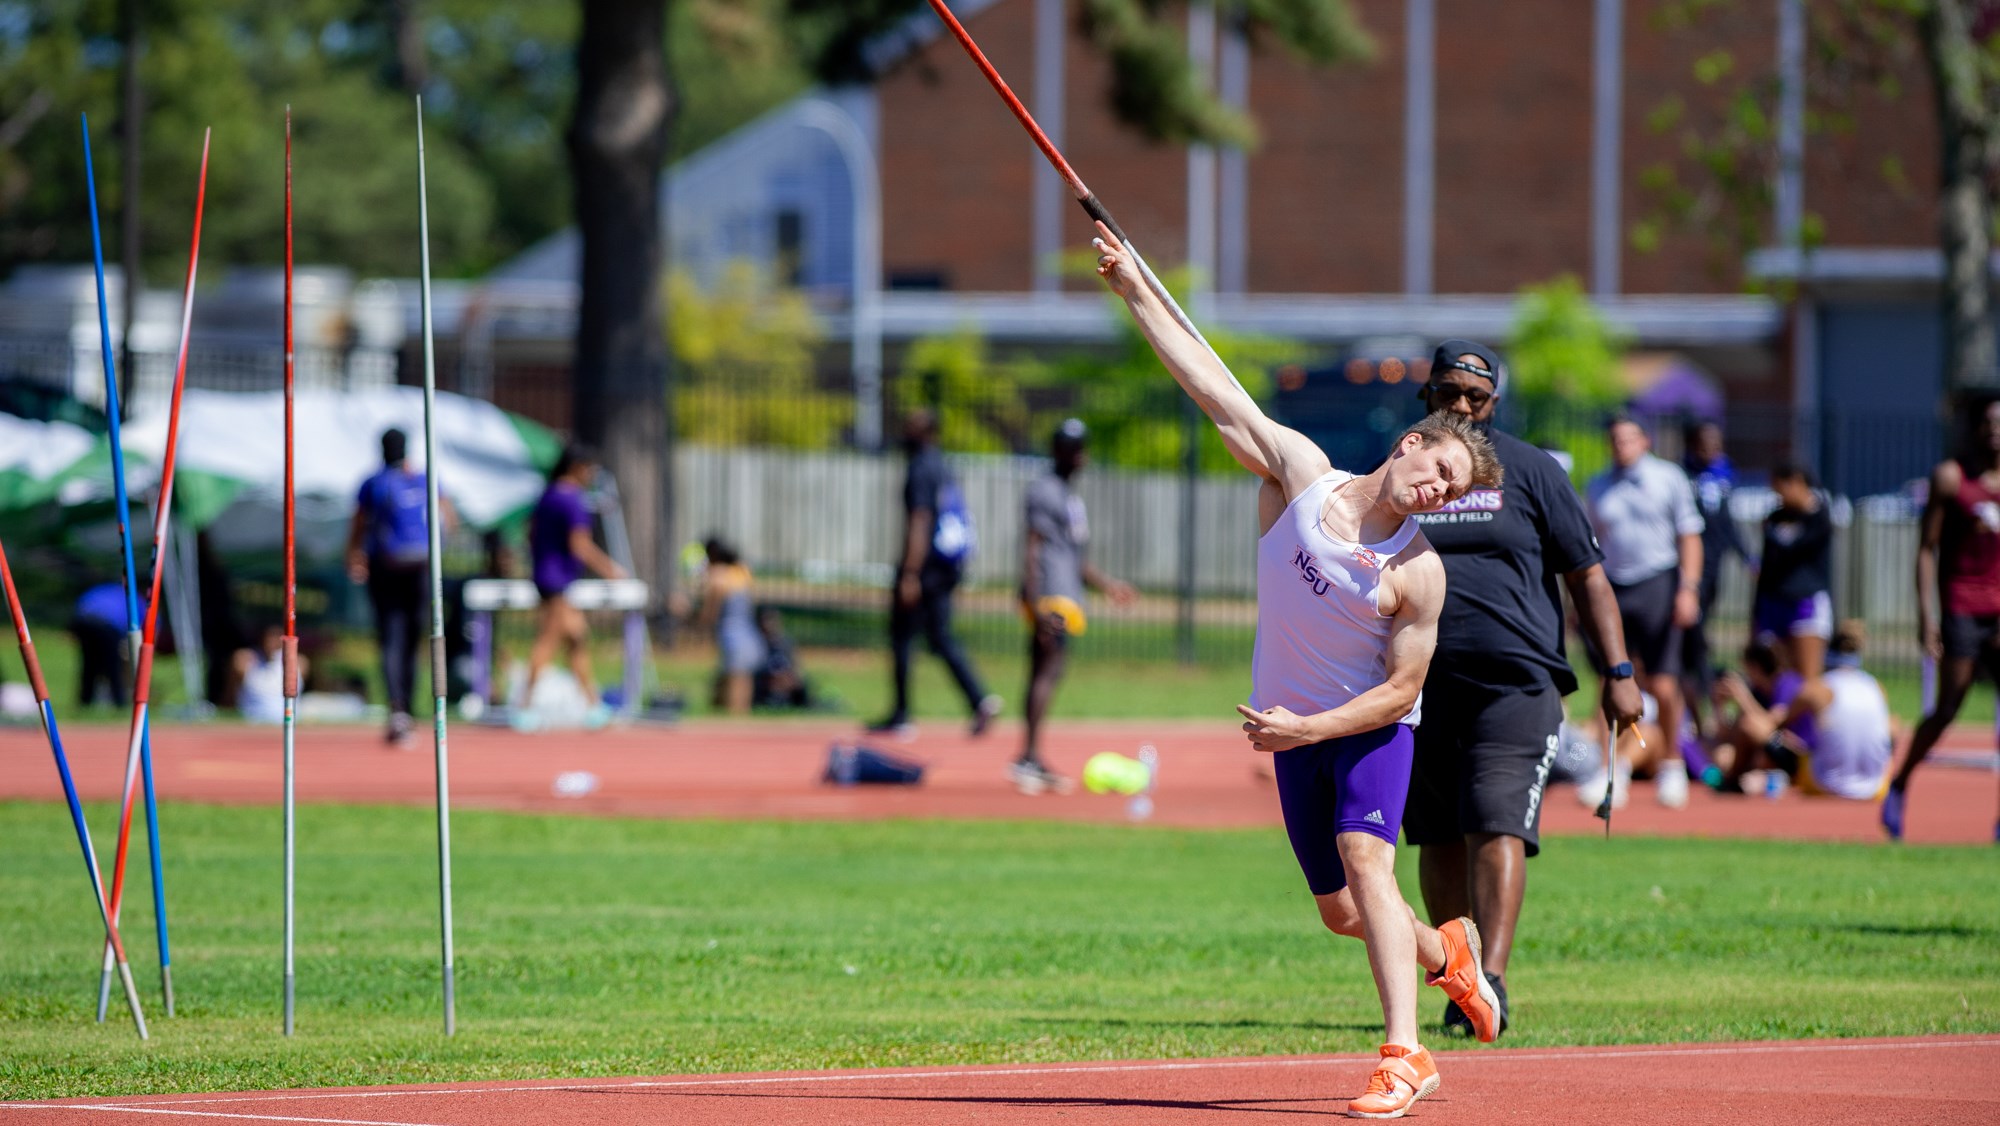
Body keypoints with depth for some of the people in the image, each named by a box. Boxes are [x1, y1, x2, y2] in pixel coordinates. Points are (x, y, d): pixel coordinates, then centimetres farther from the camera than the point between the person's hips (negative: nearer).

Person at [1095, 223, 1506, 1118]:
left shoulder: (1419, 572, -18)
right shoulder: (1300, 475, -10)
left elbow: (1399, 690, -14)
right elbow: (1214, 388, -12)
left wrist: (1306, 729, -23)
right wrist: (1134, 289, -15)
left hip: (1372, 730, -4)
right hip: (1293, 726, 4)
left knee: (1364, 860, -27)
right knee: (1340, 912, 9)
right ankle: (1447, 953, 41)